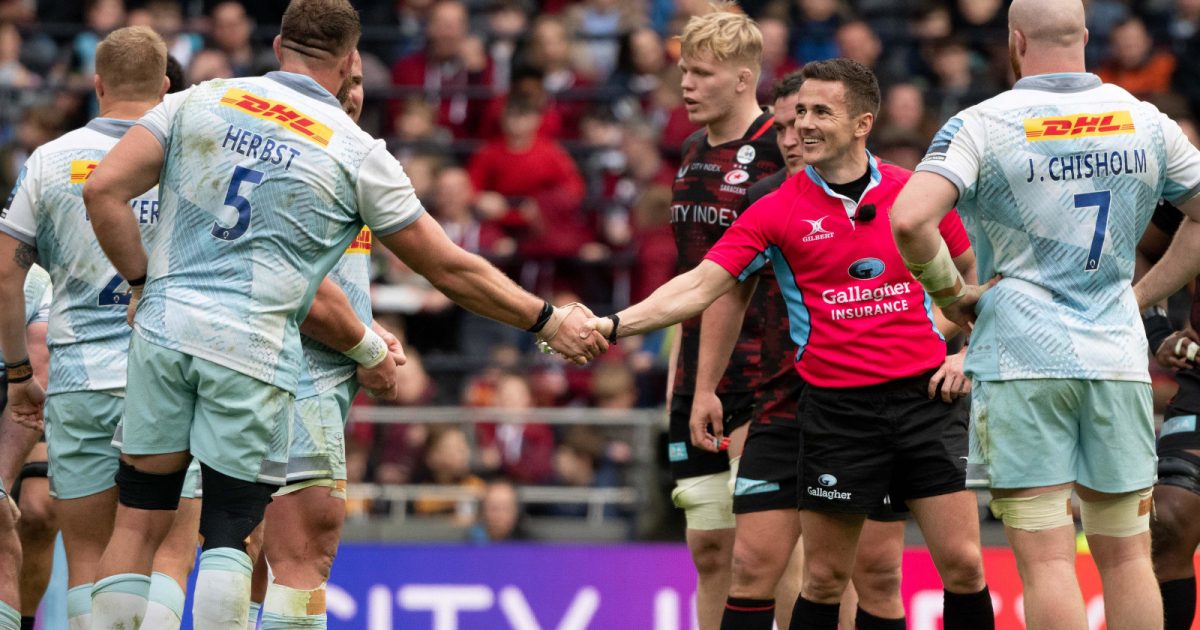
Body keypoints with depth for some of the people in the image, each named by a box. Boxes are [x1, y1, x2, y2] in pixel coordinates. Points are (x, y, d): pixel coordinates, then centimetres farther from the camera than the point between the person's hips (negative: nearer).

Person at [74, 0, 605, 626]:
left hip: (162, 331, 3)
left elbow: (103, 191, 0)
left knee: (137, 526, 7)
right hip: (252, 353, -3)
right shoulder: (359, 153, 2)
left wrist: (143, 282, 13)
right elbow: (453, 271, 8)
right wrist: (550, 322, 19)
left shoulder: (199, 101, 7)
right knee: (231, 539, 2)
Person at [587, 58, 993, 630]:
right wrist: (613, 325, -17)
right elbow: (702, 285, -6)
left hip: (924, 395, 1)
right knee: (824, 577, 3)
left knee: (962, 564, -3)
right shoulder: (778, 211, -1)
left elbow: (974, 273, 16)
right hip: (836, 406, -1)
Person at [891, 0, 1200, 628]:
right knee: (1126, 559, 9)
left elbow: (909, 220, -19)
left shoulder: (980, 126, -6)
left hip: (1021, 363, -3)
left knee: (1047, 561, -5)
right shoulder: (1144, 122, 6)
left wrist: (950, 293, -3)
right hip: (1118, 359, 3)